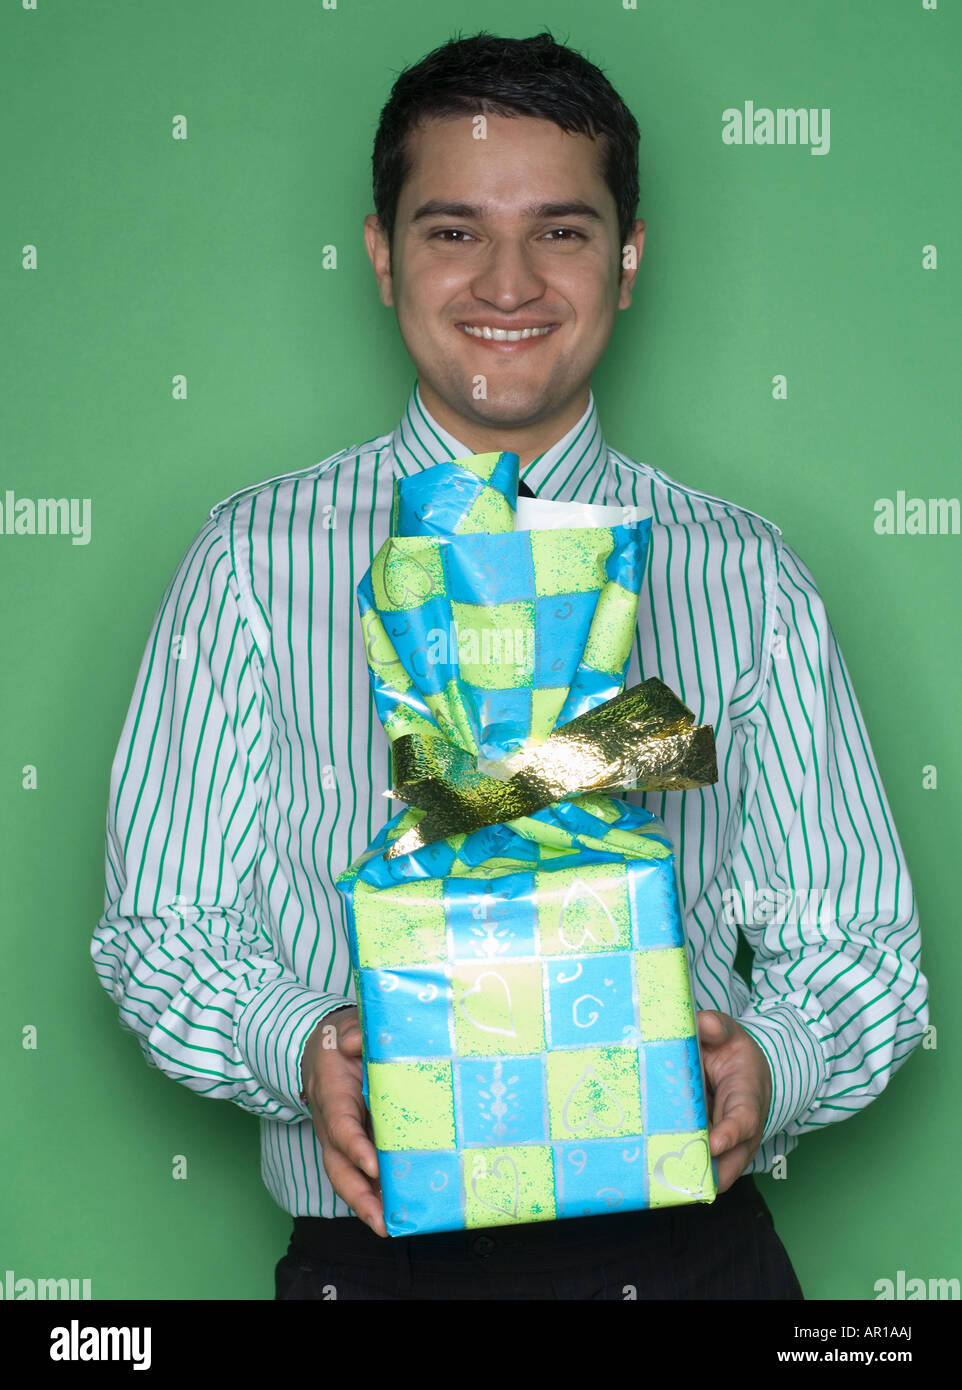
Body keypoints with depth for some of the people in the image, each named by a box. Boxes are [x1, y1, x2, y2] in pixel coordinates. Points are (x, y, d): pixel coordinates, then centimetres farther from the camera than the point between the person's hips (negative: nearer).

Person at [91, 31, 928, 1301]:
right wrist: (298, 1047, -18)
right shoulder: (258, 561, 1)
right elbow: (163, 929, 2)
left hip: (683, 1247, 1)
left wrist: (768, 1067, -16)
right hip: (370, 1253, 0)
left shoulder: (744, 577, 3)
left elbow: (858, 950, 5)